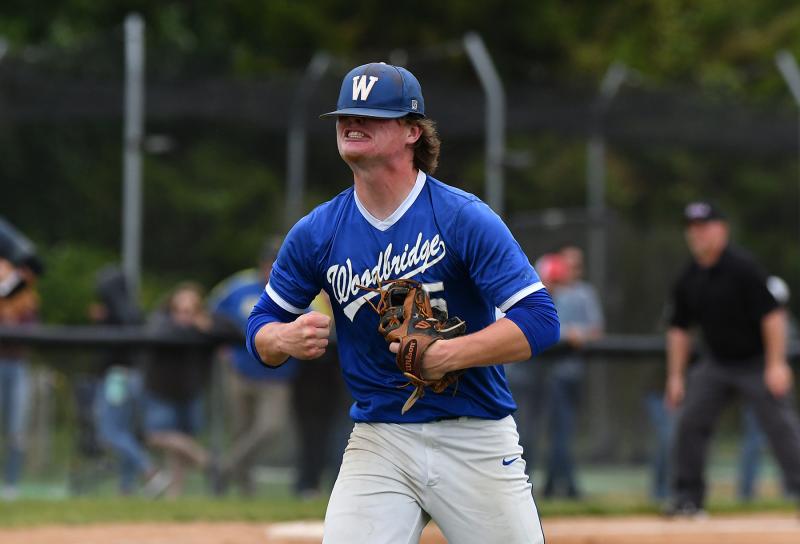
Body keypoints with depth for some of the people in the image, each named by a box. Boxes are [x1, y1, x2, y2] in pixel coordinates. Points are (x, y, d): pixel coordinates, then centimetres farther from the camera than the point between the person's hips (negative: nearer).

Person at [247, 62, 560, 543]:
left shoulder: (465, 219, -9)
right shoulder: (317, 232, 3)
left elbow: (540, 321, -14)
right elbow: (262, 327, 12)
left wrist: (447, 354, -26)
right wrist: (287, 338, -13)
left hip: (476, 438, -2)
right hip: (378, 444, 2)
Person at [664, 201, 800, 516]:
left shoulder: (742, 267, -18)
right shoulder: (689, 279, 2)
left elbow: (772, 314, -19)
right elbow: (679, 328, 12)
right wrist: (675, 377, 9)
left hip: (756, 362, -6)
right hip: (716, 364, 6)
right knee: (689, 424, -2)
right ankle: (687, 498, 5)